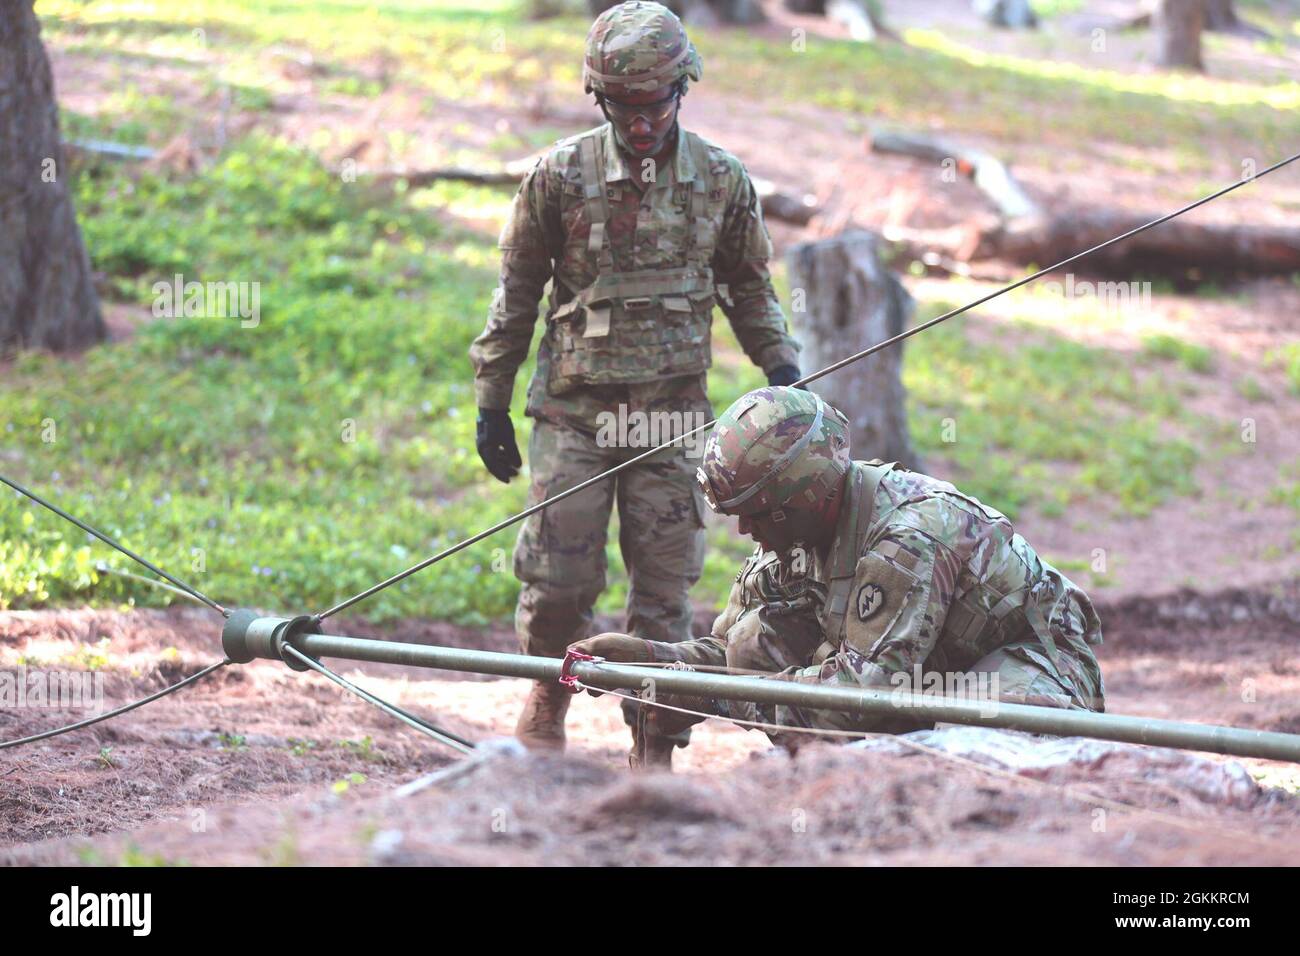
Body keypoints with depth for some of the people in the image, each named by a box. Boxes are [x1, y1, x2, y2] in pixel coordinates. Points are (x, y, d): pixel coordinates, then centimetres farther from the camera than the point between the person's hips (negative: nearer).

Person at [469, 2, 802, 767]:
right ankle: (549, 700, 24)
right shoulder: (561, 176, 0)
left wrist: (783, 369, 6)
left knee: (665, 589, 1)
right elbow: (517, 292, 7)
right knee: (558, 579, -2)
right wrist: (492, 402, 7)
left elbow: (750, 291, 17)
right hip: (573, 410, -1)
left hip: (672, 415, 1)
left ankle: (654, 747, 10)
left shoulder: (722, 181, 4)